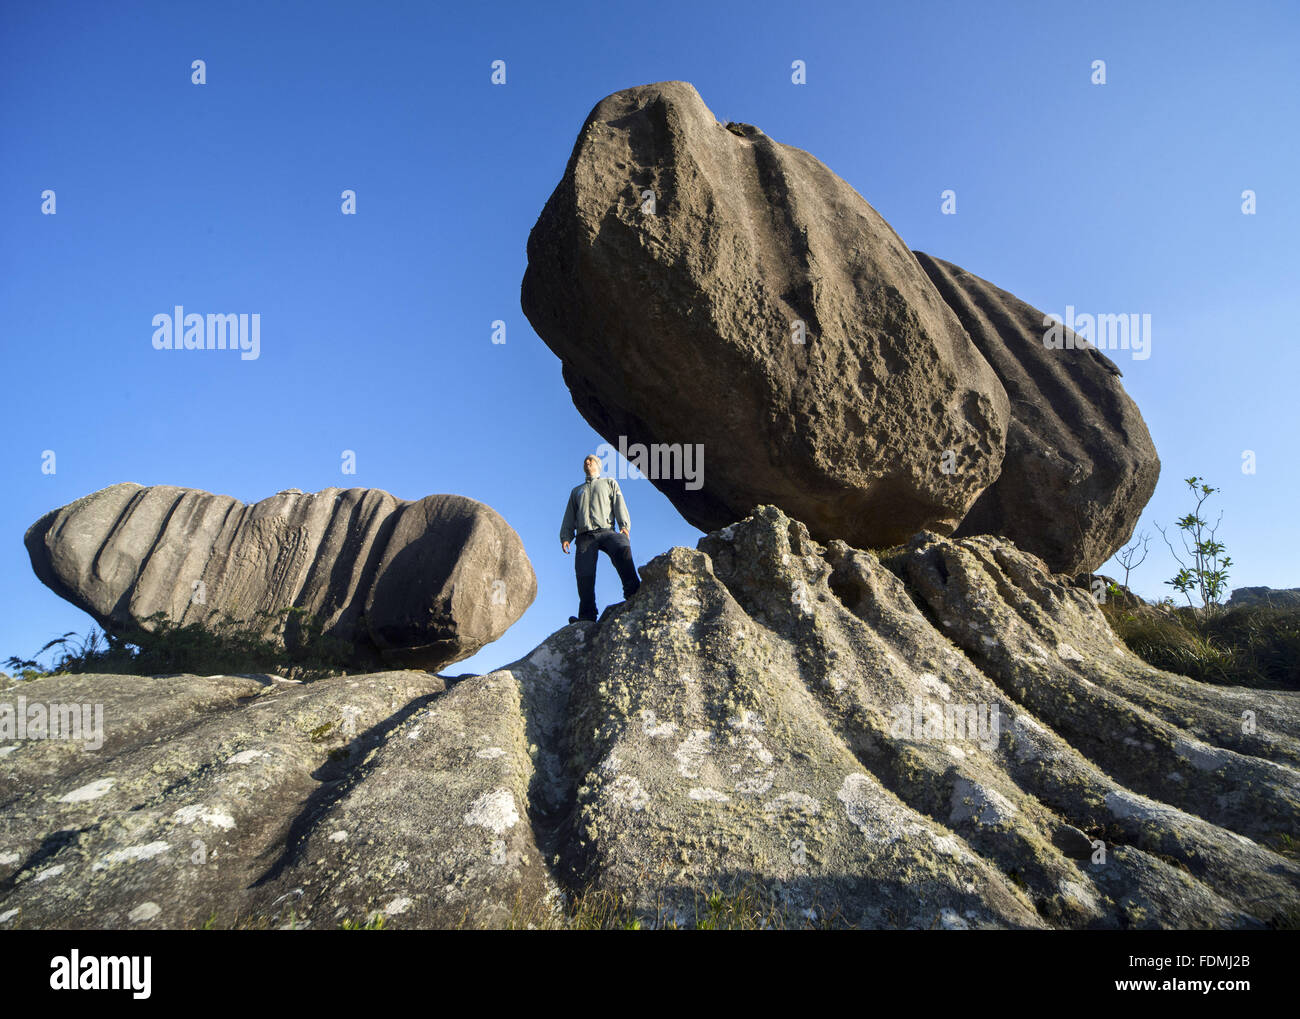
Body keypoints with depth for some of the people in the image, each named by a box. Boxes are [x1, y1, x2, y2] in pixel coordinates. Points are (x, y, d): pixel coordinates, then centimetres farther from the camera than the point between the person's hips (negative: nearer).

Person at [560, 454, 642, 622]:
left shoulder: (610, 483, 29)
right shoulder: (576, 491, 36)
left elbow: (619, 505, 13)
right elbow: (569, 517, 29)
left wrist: (624, 526, -5)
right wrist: (565, 537, 10)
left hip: (606, 531, -2)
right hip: (585, 536, 2)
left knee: (623, 548, -36)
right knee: (584, 574, -18)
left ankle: (633, 591, -42)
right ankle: (587, 617, -22)